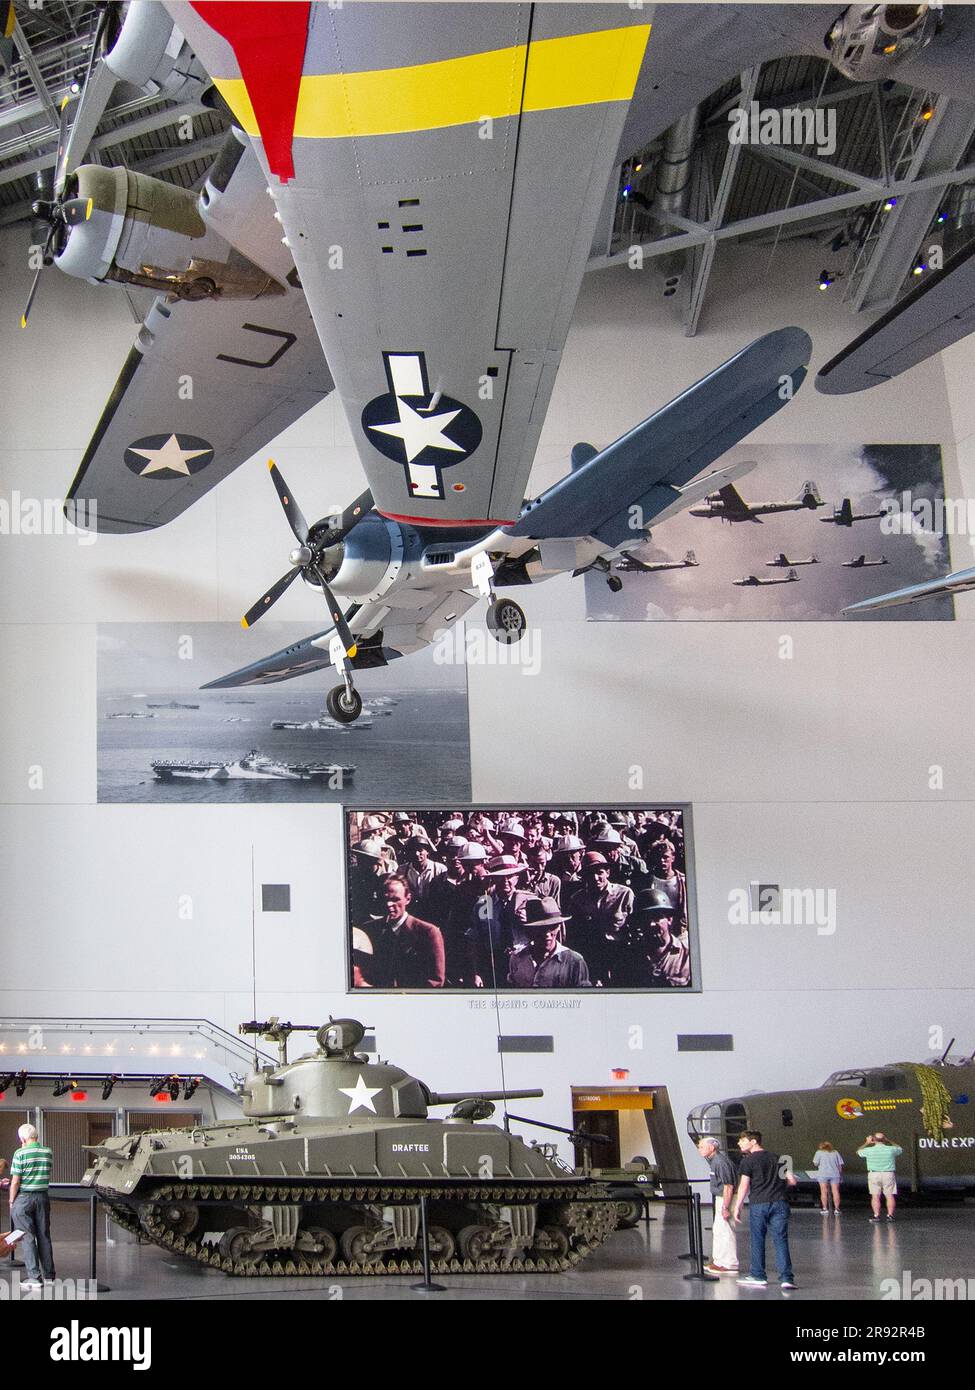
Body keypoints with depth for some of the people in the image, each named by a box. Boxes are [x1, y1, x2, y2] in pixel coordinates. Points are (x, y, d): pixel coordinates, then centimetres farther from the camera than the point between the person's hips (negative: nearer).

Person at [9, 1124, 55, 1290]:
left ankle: (34, 1277, -2)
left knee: (27, 1237, 1)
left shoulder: (20, 1153, -12)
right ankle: (49, 1275, 19)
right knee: (44, 1236, 13)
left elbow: (15, 1181, -13)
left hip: (23, 1198, -5)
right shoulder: (48, 1153, 3)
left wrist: (11, 1201, -1)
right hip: (43, 1197, 5)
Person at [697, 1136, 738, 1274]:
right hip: (720, 1198, 11)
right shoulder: (714, 1159, 11)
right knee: (717, 1230, 17)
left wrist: (725, 1207, -25)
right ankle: (719, 1262, 26)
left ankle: (730, 1265, 2)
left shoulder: (721, 1162, -22)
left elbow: (728, 1186, -24)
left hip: (727, 1200, -11)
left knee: (725, 1231, -5)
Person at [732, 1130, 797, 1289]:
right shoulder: (777, 1158, 13)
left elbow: (743, 1186, -7)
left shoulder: (748, 1161, -2)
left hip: (758, 1204, -4)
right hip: (779, 1203, 4)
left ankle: (758, 1276, 16)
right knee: (780, 1240, 2)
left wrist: (737, 1208, -3)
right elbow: (792, 1181, 12)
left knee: (757, 1240, 9)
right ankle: (786, 1278, -6)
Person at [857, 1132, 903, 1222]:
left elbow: (858, 1152, 15)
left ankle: (876, 1215, -2)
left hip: (874, 1174, -1)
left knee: (875, 1196, 3)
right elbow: (900, 1149, 19)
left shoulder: (869, 1150, -5)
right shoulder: (891, 1149, -4)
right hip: (889, 1174, 1)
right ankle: (890, 1215, 2)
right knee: (890, 1195, 6)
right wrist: (888, 1141, 21)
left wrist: (867, 1143, 23)